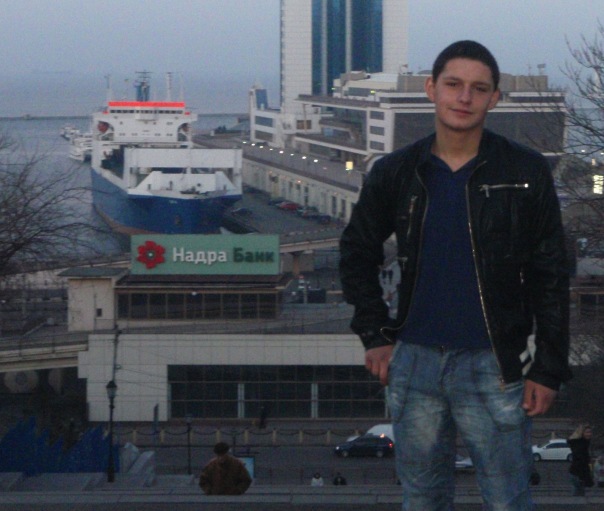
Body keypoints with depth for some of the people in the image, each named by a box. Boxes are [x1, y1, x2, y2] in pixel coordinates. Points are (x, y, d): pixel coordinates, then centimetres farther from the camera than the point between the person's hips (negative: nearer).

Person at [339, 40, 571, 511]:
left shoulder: (525, 172, -3)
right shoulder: (395, 173, 4)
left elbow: (551, 280, -2)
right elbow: (357, 253, 17)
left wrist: (549, 368, -5)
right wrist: (375, 335, 8)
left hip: (493, 366, -3)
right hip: (414, 362, 3)